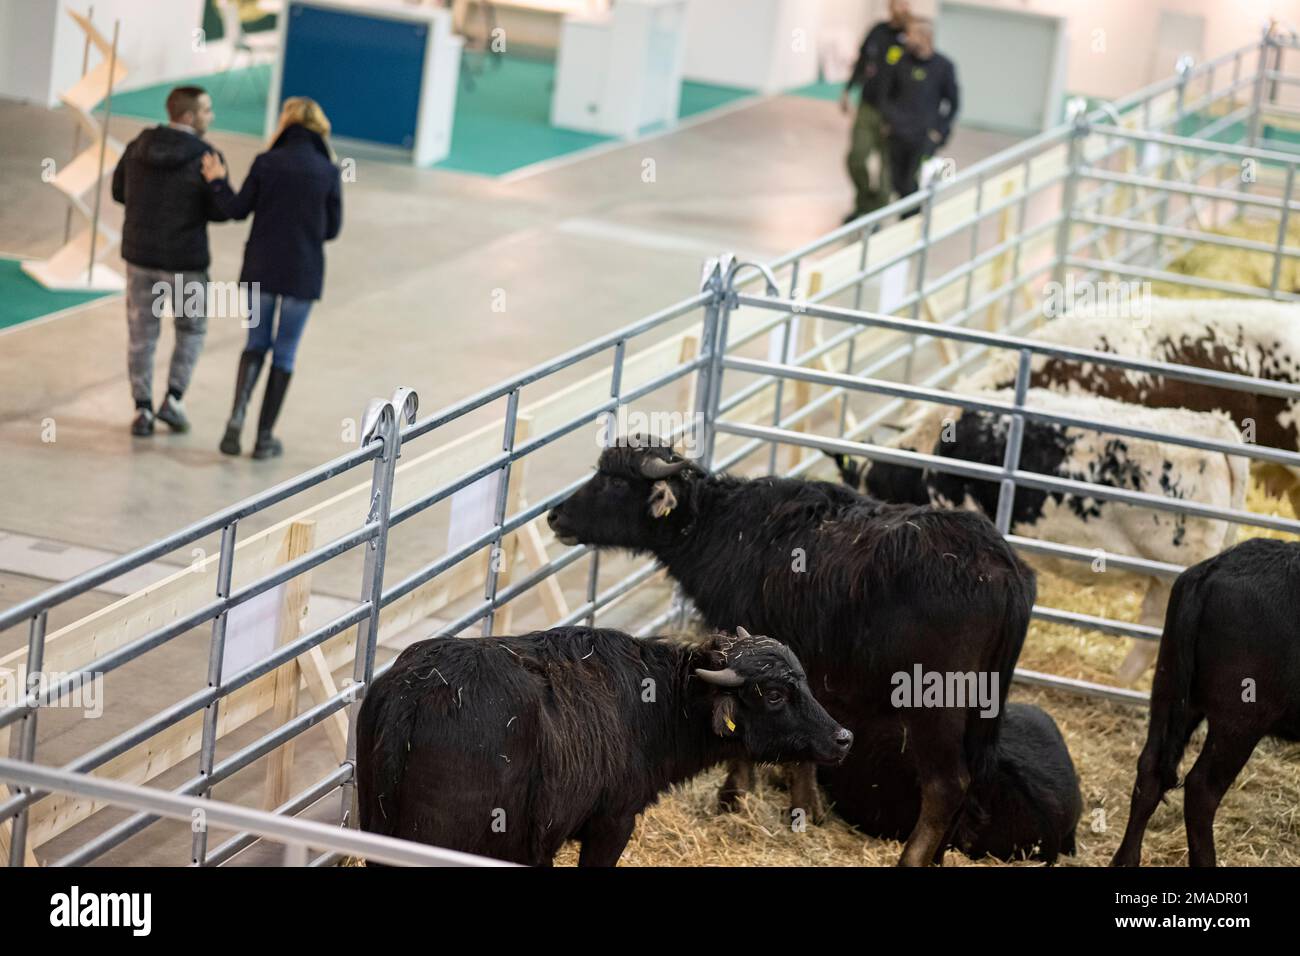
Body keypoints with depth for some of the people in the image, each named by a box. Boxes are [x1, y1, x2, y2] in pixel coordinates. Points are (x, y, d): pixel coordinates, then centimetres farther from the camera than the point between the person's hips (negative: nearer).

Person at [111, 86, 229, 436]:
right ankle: (173, 398, 6)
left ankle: (142, 409, 8)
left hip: (140, 254, 3)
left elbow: (119, 191, 9)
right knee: (192, 330, 17)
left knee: (141, 335, 12)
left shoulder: (138, 147, -2)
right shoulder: (205, 158, -16)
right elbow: (221, 211, -12)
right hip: (185, 260, -3)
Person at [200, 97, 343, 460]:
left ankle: (236, 416, -4)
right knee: (284, 352, 10)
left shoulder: (266, 163, -7)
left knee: (256, 341, 16)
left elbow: (238, 210, -2)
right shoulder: (328, 172, -6)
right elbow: (333, 228, 0)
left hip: (261, 268, 1)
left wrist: (217, 181, 12)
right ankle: (264, 435, 10)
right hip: (303, 273, -1)